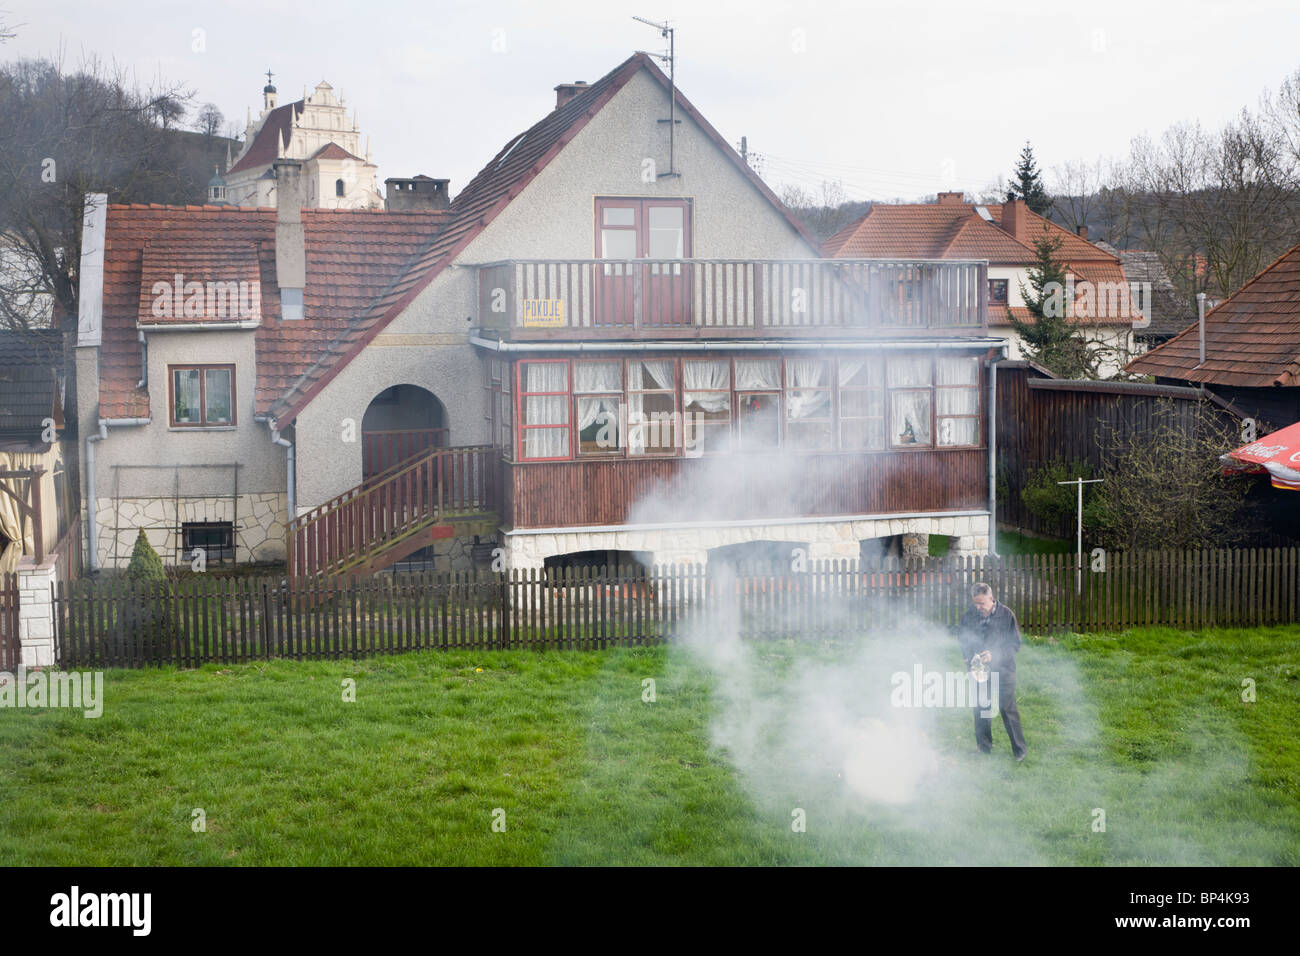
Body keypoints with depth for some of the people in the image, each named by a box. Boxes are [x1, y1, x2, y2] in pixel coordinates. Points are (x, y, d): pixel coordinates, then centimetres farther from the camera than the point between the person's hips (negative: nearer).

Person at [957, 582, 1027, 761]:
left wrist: (994, 654, -18)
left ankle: (1019, 749, 9)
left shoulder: (1006, 614, -7)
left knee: (1008, 708, -2)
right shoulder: (969, 616, 0)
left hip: (1003, 668, -3)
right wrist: (972, 655, -10)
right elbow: (962, 639, 10)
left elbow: (1015, 643, -5)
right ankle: (984, 748, 21)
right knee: (980, 710, 7)